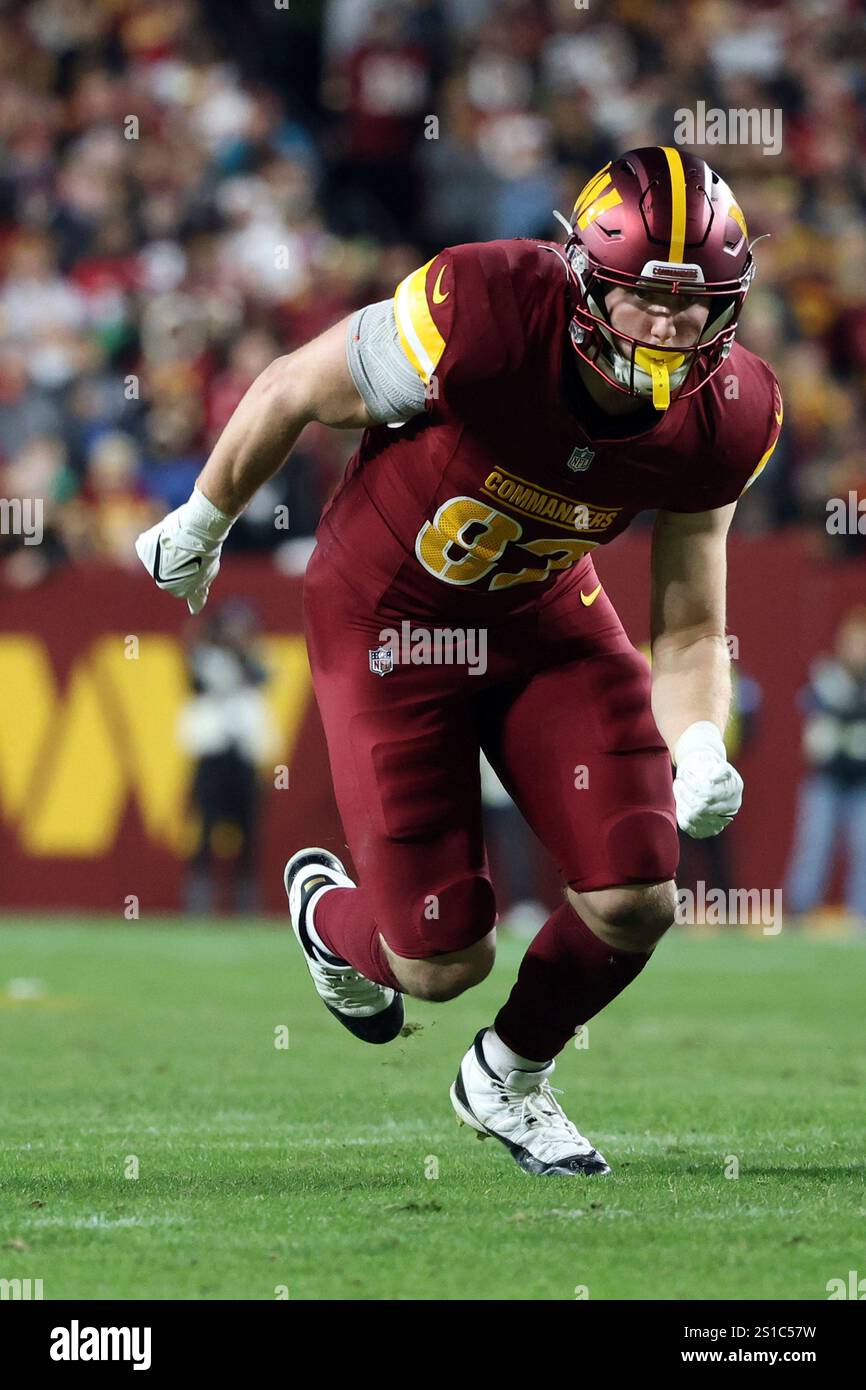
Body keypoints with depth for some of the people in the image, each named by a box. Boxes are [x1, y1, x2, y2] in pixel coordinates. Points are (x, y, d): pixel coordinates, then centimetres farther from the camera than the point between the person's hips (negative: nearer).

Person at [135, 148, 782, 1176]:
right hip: (387, 614, -4)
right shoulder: (486, 315, -33)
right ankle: (328, 911, 35)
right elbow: (295, 393, -15)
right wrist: (201, 524, 1)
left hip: (543, 614, 4)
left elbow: (688, 632, -7)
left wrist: (700, 753, -28)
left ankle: (509, 1080, 23)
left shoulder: (722, 423, -19)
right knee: (444, 963, -5)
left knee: (636, 904, -10)